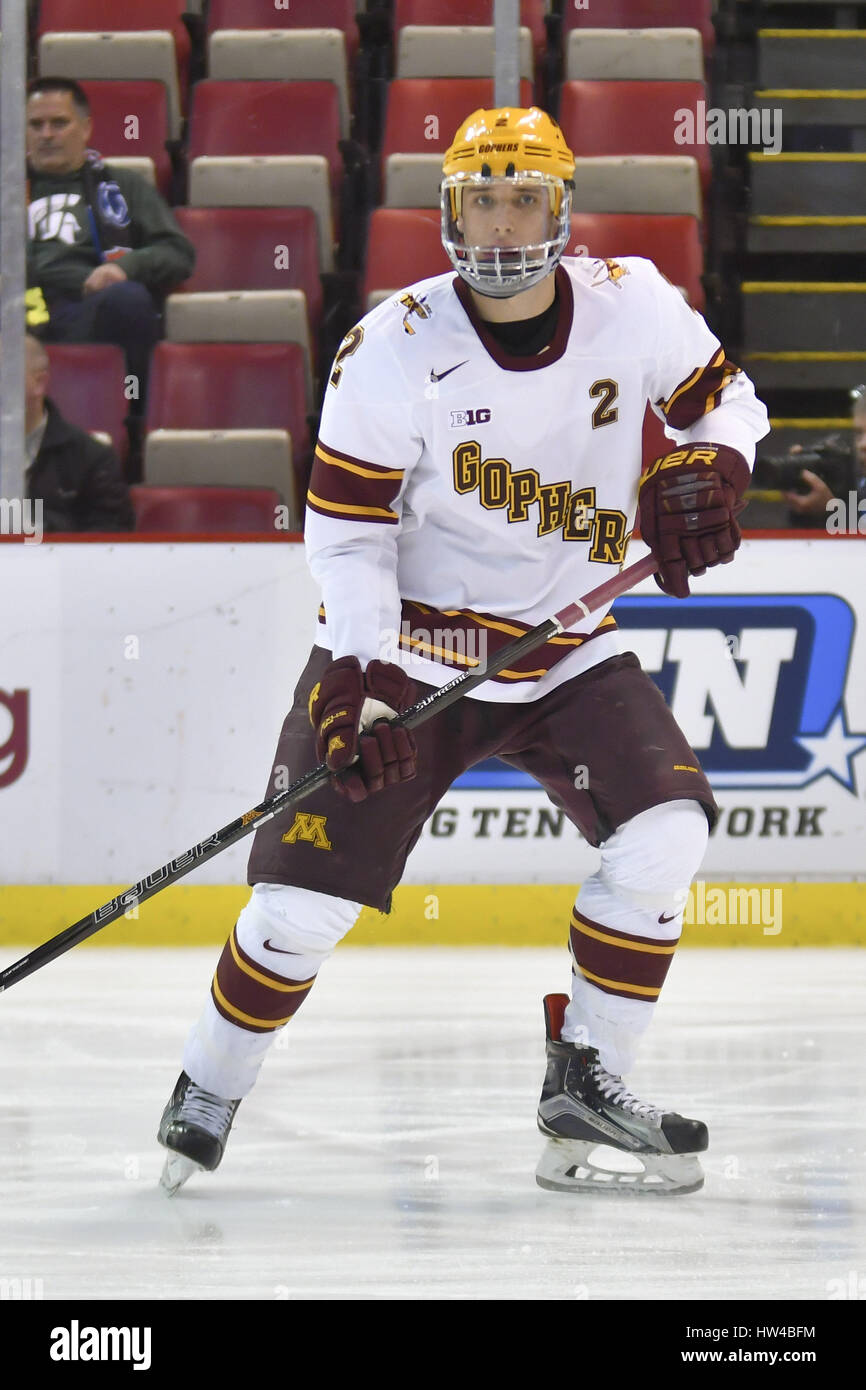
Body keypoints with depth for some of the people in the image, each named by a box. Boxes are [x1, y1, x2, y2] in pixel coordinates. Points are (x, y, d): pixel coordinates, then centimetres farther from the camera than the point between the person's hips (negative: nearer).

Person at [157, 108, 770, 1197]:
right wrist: (358, 682, -22)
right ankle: (205, 1098, 14)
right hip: (403, 645, -3)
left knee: (662, 831, -18)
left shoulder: (634, 306, -9)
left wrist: (706, 472, -13)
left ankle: (582, 1082, -3)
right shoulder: (394, 350, -16)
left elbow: (720, 399, 10)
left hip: (568, 652, 3)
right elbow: (345, 530, -12)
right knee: (306, 900, -8)